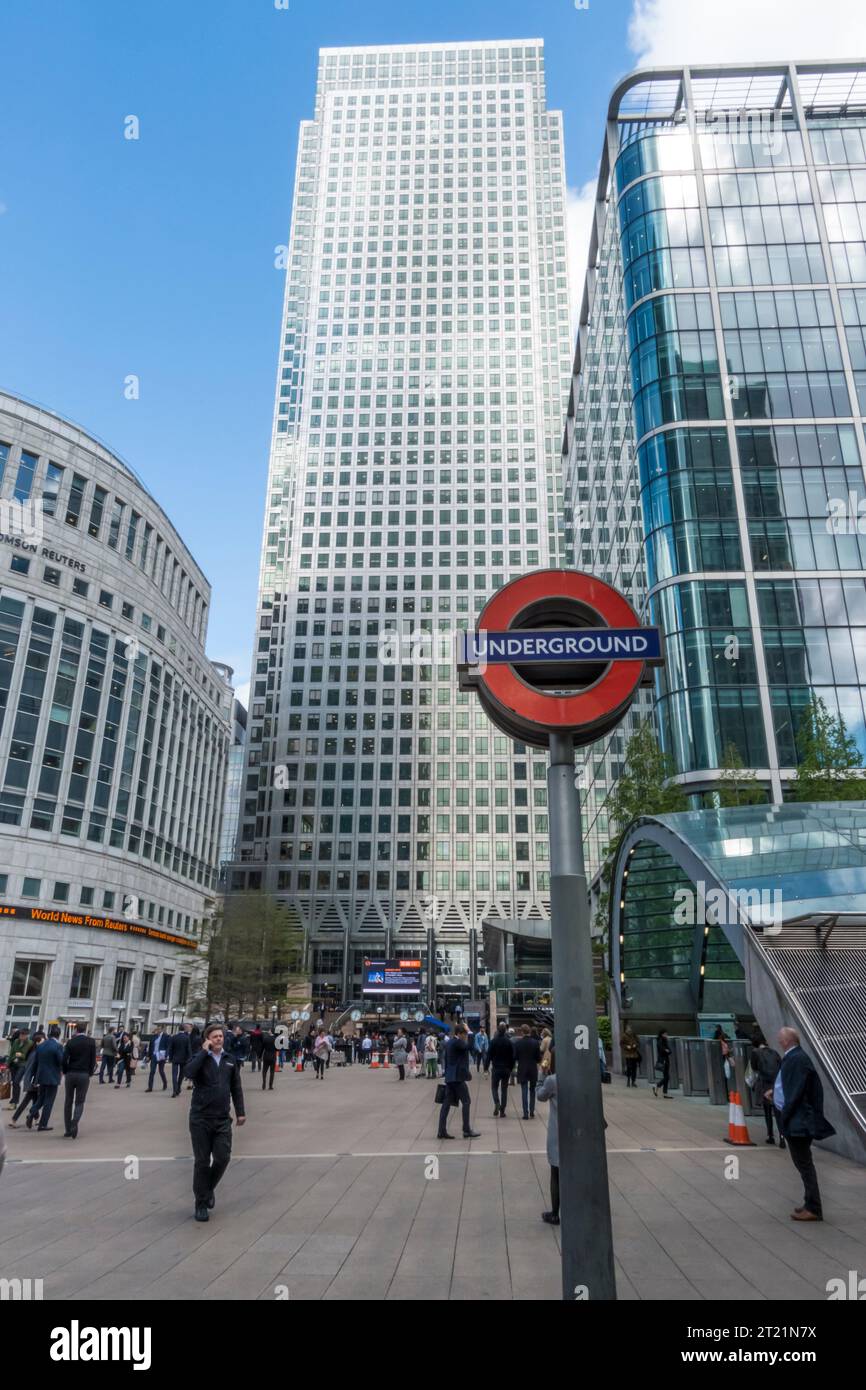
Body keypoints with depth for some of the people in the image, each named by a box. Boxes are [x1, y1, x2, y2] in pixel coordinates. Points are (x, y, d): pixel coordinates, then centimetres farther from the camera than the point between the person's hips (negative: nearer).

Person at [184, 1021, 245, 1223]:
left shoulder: (230, 1060, 7)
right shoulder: (200, 1058, -4)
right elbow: (188, 1073, -26)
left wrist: (240, 1112, 11)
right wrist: (204, 1051, -22)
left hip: (223, 1119, 3)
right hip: (200, 1118, -3)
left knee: (223, 1158, 0)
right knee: (202, 1161, 3)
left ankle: (209, 1189, 29)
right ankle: (201, 1204, 18)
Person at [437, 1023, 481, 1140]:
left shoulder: (449, 1042, 13)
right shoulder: (457, 1042, -16)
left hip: (450, 1077, 9)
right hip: (457, 1077, -9)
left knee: (447, 1103, 7)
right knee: (466, 1101, 0)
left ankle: (442, 1131, 7)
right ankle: (467, 1130, 3)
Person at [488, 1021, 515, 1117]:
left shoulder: (493, 1041, -9)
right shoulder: (509, 1042, -5)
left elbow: (490, 1055, -7)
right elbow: (512, 1057, -2)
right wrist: (511, 1068, 7)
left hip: (496, 1068, -1)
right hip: (506, 1069, 1)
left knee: (494, 1087, 13)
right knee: (504, 1089, 10)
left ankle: (497, 1103, -13)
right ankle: (502, 1111, 8)